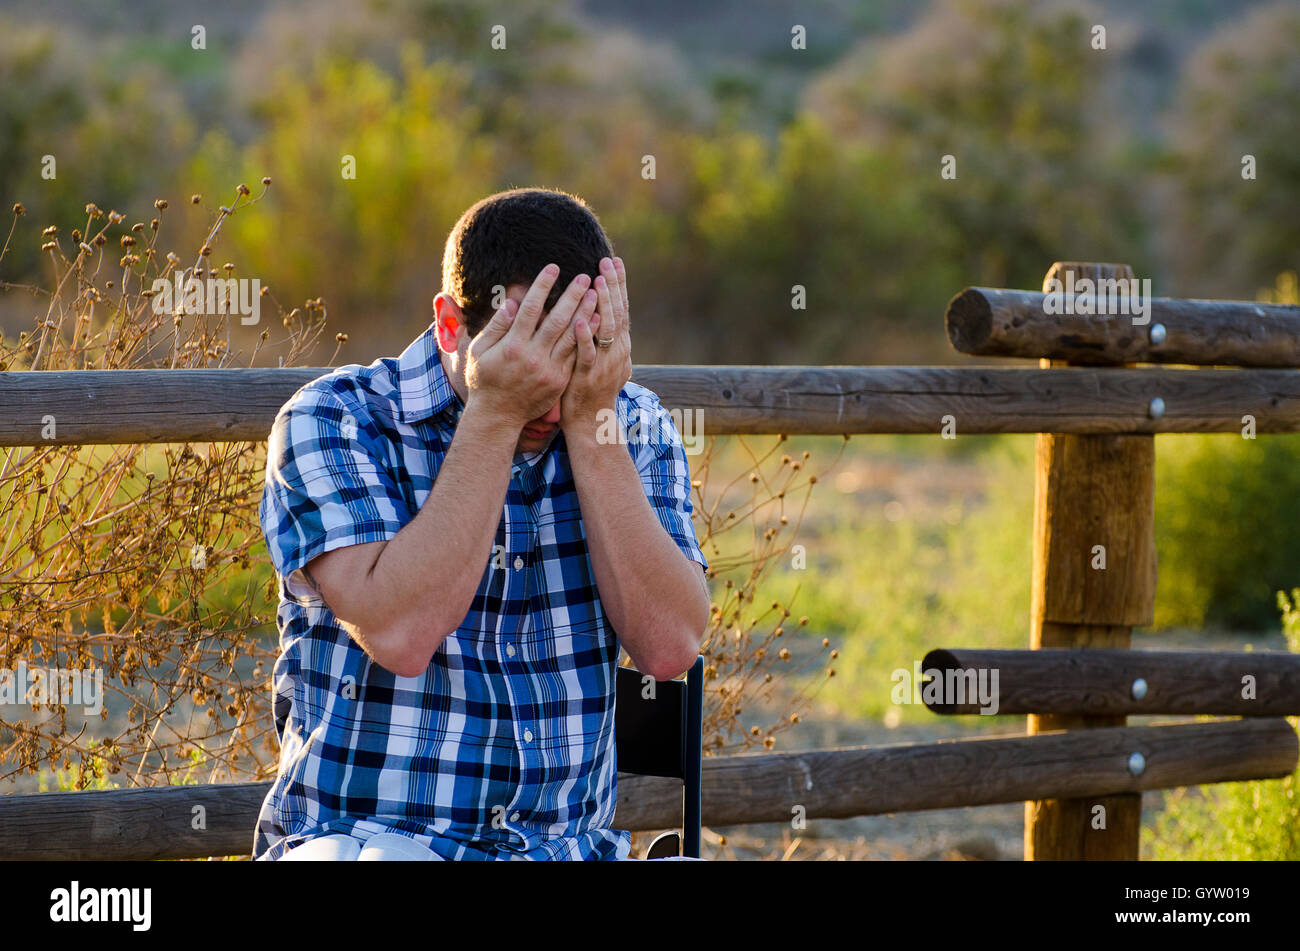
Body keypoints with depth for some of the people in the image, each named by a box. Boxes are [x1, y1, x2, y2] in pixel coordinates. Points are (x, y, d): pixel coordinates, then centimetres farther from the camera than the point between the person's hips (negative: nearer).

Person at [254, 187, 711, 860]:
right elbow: (398, 634, -19)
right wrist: (495, 416, -16)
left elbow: (669, 647, -7)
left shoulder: (632, 428, 7)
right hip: (359, 839, -3)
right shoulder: (333, 421, -4)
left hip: (570, 844, 3)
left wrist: (592, 424, -12)